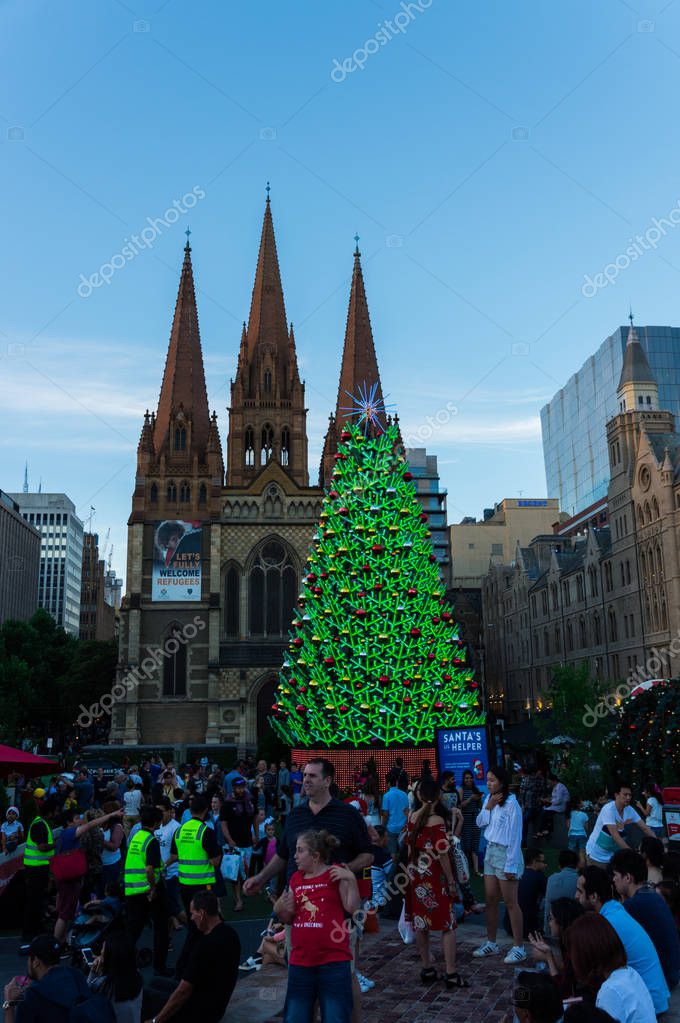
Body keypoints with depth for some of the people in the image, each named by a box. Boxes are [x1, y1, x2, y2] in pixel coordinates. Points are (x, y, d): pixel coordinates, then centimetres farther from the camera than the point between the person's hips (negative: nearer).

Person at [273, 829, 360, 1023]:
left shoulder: (336, 874, -5)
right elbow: (289, 919, 17)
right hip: (300, 962, 5)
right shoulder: (296, 879, 10)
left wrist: (351, 880, -20)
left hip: (334, 962, -5)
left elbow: (353, 909, -10)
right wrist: (279, 910, -3)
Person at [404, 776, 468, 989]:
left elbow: (409, 845, 9)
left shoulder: (412, 816, 0)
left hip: (415, 874, 6)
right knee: (448, 925, 2)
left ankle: (427, 969, 22)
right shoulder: (437, 821, -17)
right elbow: (442, 854, -17)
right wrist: (451, 880, -8)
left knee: (420, 924, 13)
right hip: (435, 876, -6)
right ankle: (451, 973, 2)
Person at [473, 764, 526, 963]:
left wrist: (511, 866, -16)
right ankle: (491, 943, 25)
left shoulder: (511, 803, -17)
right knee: (490, 901, 13)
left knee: (510, 903, 0)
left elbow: (515, 836, -16)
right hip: (490, 852, 7)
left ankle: (519, 947, 9)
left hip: (505, 854, -7)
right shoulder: (489, 799, 5)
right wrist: (488, 807, -7)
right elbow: (480, 823, 9)